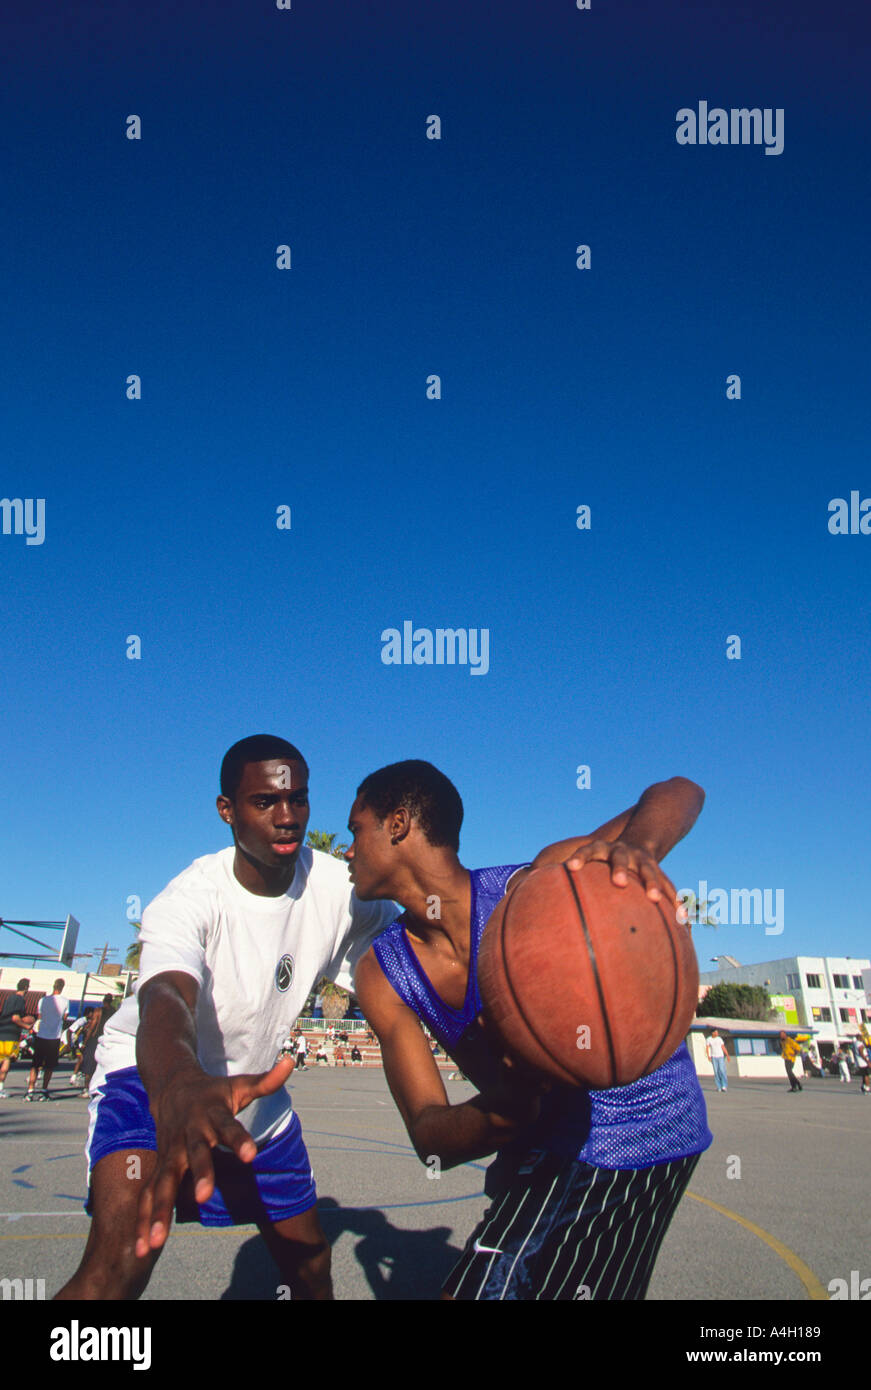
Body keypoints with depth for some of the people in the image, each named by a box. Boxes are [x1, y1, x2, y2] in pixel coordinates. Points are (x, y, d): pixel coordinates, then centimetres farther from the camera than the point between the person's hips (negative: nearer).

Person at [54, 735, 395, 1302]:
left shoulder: (339, 887, -18)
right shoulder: (190, 898, -32)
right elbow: (165, 998, -51)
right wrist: (181, 1086, -73)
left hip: (251, 1087, 5)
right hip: (154, 1075, -5)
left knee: (310, 1263, 16)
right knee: (119, 1266, -30)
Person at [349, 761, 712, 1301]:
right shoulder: (381, 976, -8)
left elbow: (680, 793, -28)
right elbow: (428, 1136, -16)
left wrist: (635, 847, -52)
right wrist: (506, 1106, -40)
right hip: (541, 1145, 7)